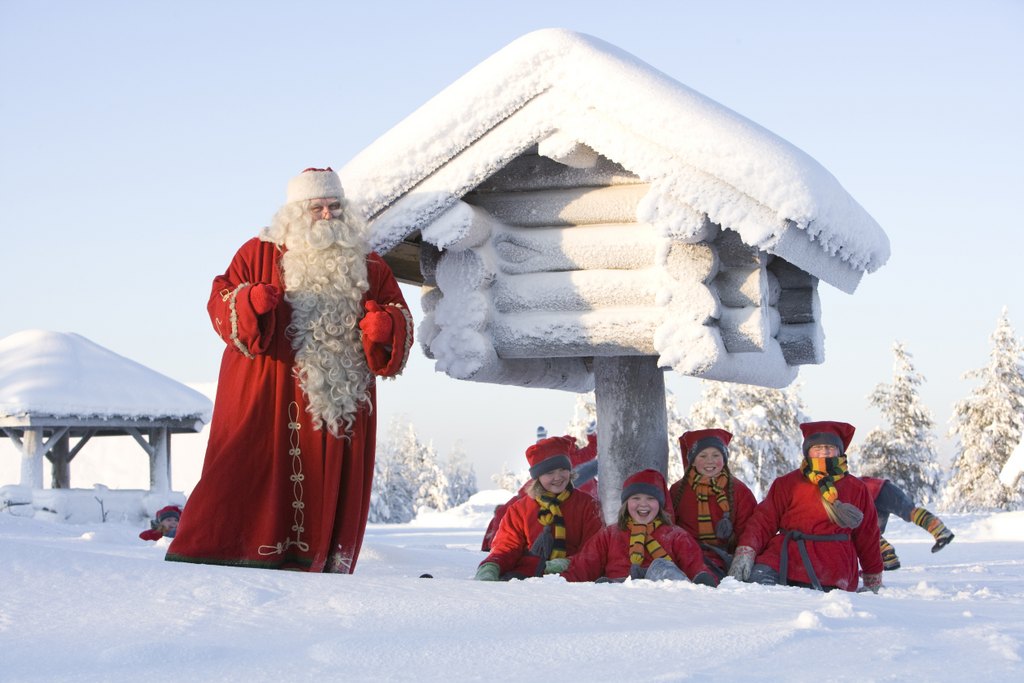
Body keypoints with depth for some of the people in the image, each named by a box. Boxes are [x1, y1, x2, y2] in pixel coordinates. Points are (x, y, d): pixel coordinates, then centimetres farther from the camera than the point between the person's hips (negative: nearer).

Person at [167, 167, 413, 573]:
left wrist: (386, 327, -10)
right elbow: (220, 301, 5)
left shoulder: (369, 268, 15)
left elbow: (400, 322, 14)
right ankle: (212, 558, -6)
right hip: (266, 401, -3)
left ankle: (318, 566, 9)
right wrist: (250, 304, -17)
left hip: (343, 401, 3)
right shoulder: (259, 254, 8)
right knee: (247, 475, -9)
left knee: (332, 488, 2)